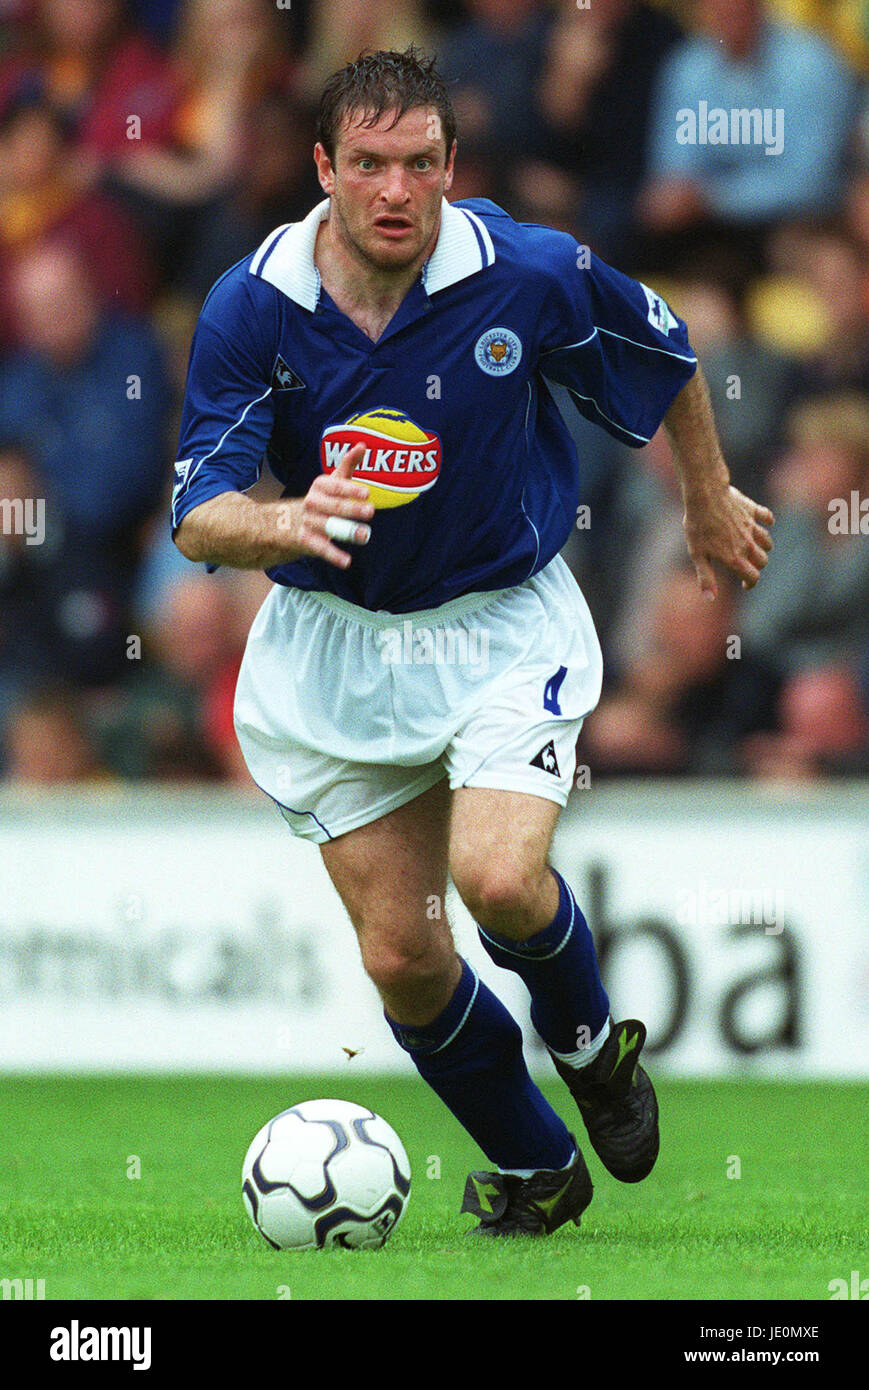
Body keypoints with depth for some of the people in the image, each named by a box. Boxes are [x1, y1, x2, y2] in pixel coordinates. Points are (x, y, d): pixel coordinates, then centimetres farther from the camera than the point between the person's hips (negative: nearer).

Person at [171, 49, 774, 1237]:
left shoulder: (534, 276, -17)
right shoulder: (249, 309, -16)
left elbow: (666, 356, 3)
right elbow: (199, 515, -18)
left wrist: (710, 500, 18)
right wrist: (287, 523, -40)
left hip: (504, 626, -2)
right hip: (334, 643, 2)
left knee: (499, 875, -26)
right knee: (400, 954, 2)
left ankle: (589, 1038, 10)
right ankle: (532, 1166, 27)